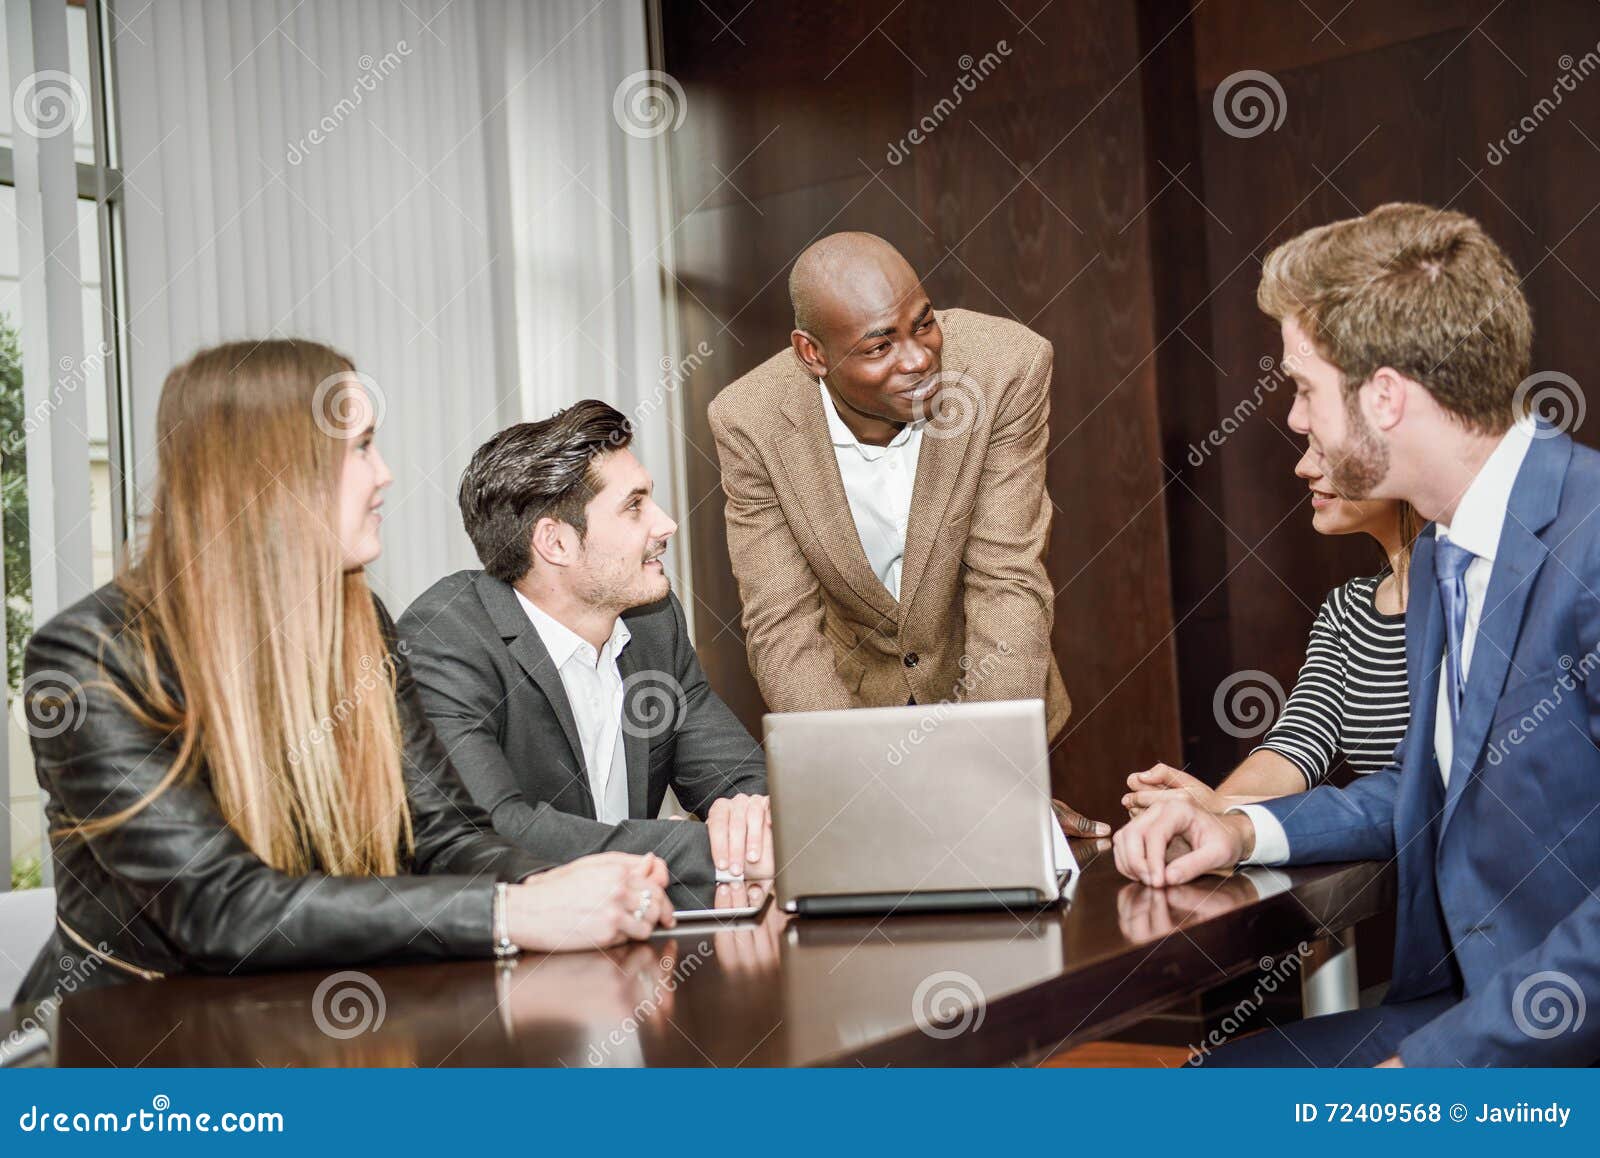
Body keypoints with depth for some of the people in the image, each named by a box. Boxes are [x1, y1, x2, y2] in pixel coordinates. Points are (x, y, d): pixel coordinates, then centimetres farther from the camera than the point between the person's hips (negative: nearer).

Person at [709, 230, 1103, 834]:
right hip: (853, 699, 0)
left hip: (983, 684, 0)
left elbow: (1007, 585, -22)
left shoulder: (1008, 366, -22)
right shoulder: (749, 420, -19)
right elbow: (783, 627, -18)